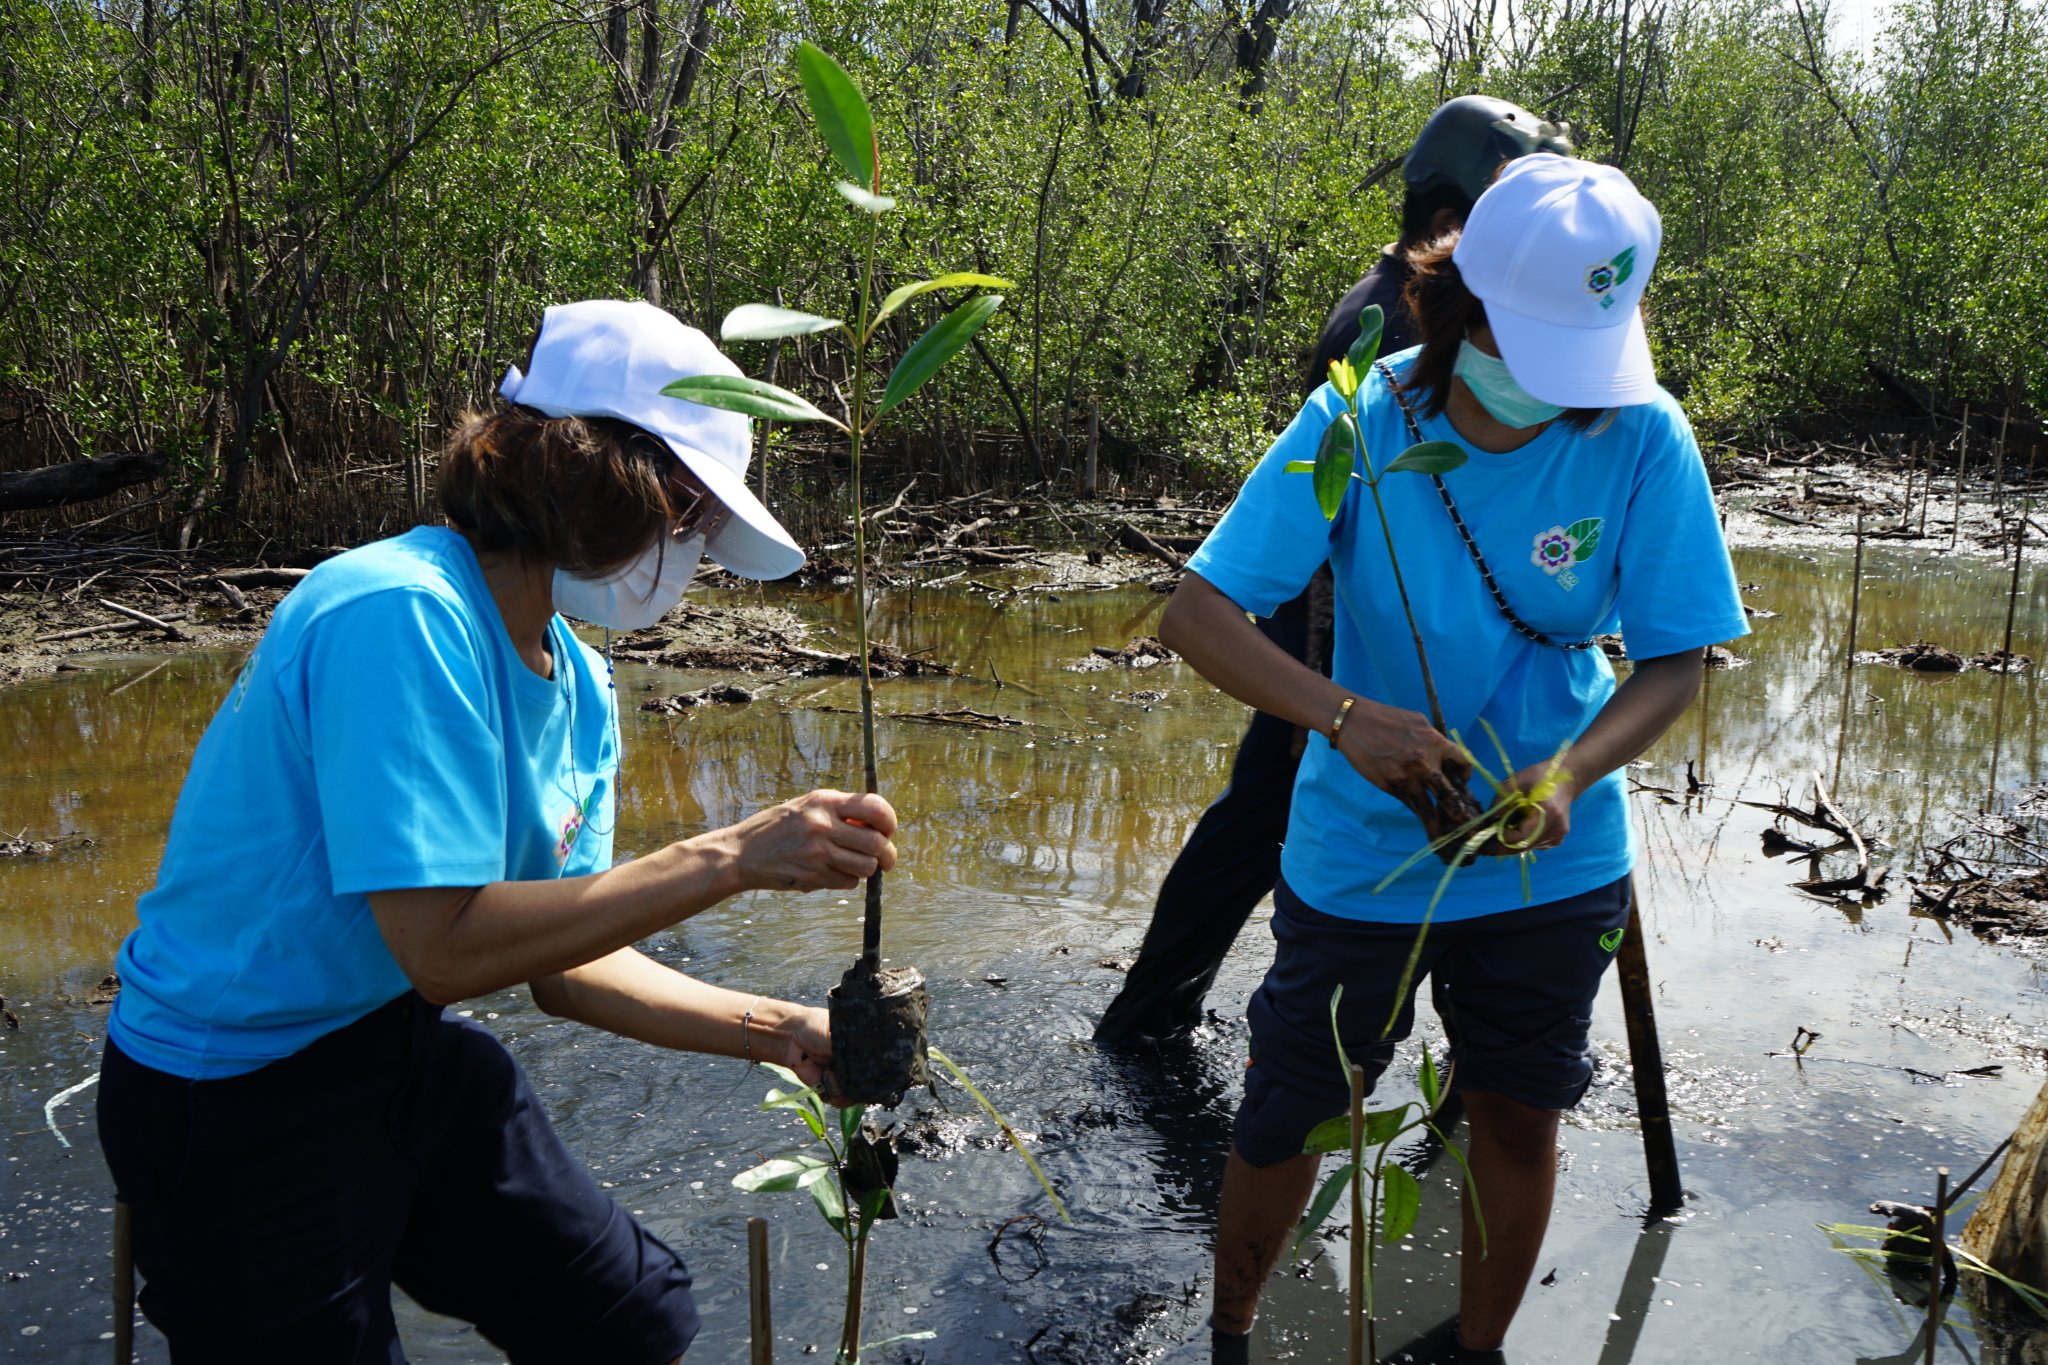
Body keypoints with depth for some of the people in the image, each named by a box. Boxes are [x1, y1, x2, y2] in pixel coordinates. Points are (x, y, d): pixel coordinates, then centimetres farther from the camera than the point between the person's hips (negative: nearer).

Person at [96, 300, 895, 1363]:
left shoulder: (577, 685, 0)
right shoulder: (403, 615, -27)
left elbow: (559, 956, 1)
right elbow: (445, 947, -32)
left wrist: (784, 1033, -6)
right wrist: (731, 858, -30)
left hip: (412, 1055, 8)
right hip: (239, 1103, -8)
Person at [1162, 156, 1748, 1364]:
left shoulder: (1642, 438, -16)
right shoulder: (1360, 420, -20)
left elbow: (1676, 664, -10)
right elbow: (1198, 614, -22)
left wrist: (1568, 774, -30)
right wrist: (1343, 713, -38)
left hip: (1552, 862, 2)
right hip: (1360, 853, -1)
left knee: (1519, 1119, 18)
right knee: (1289, 1120, 10)